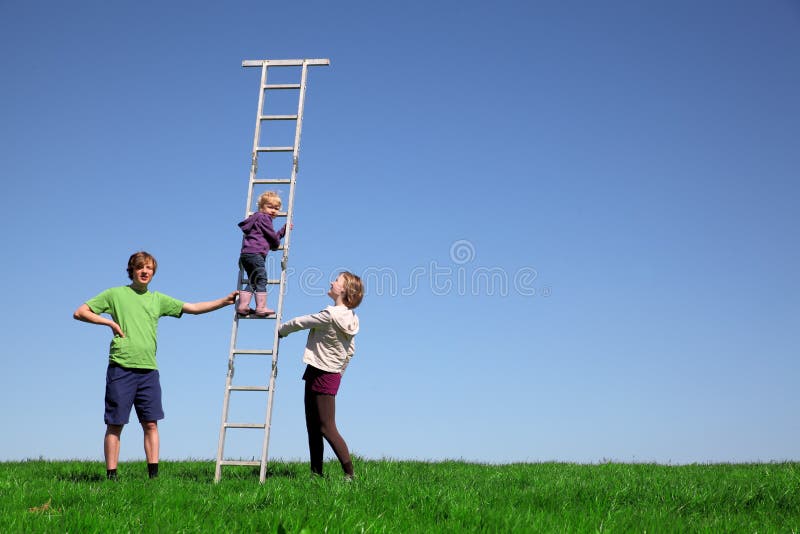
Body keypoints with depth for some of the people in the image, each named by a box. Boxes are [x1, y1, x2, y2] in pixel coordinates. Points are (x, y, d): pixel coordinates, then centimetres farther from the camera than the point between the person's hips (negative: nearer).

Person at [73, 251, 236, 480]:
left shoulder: (158, 299, 16)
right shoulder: (116, 294, 7)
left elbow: (193, 308, 14)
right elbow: (80, 312, 6)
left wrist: (225, 301, 6)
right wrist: (110, 322, -5)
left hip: (148, 370, 3)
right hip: (121, 368, -3)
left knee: (151, 423, 0)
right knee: (115, 424, 1)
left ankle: (154, 474, 3)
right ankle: (111, 475, 5)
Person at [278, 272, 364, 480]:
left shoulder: (330, 315, -21)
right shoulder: (350, 318, 7)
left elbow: (300, 322, -9)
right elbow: (350, 350, 14)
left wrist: (280, 330, 8)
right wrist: (339, 371, 21)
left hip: (322, 376, -9)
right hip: (332, 373, 9)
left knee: (327, 427, -5)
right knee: (313, 427, 13)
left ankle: (349, 474, -3)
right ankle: (316, 472, 17)